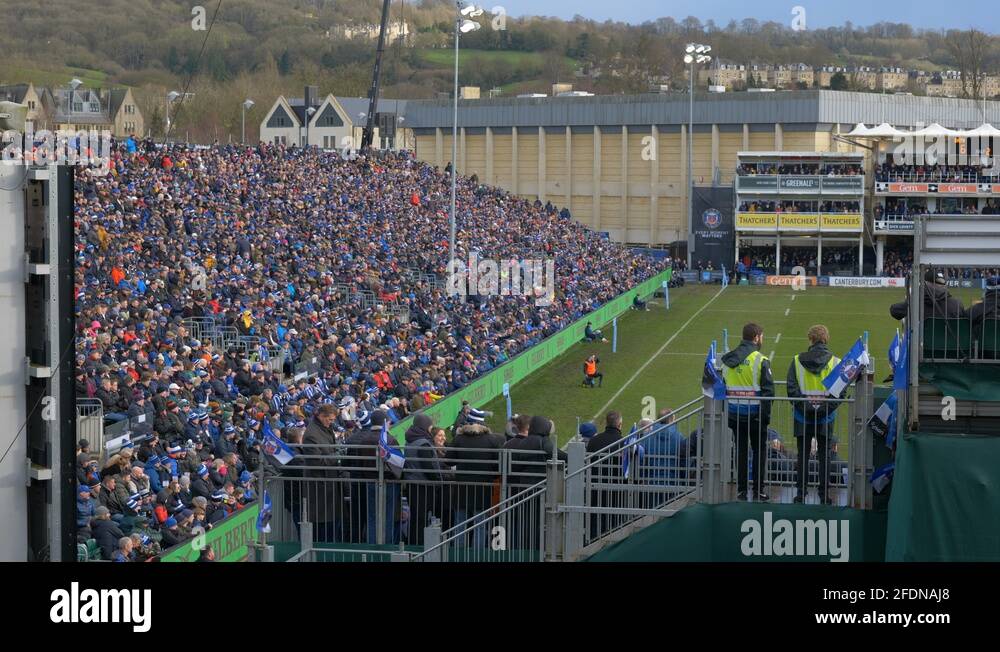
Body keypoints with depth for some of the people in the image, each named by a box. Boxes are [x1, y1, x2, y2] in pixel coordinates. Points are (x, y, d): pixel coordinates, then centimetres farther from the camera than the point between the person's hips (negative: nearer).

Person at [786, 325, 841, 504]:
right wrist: (828, 407, -4)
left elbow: (791, 388, -7)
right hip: (826, 416, 0)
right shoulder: (835, 362, -3)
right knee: (824, 456, 6)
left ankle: (801, 493, 7)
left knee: (803, 455, 8)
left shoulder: (797, 360, -3)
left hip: (802, 416, 0)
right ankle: (824, 495, 6)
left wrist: (803, 405, -4)